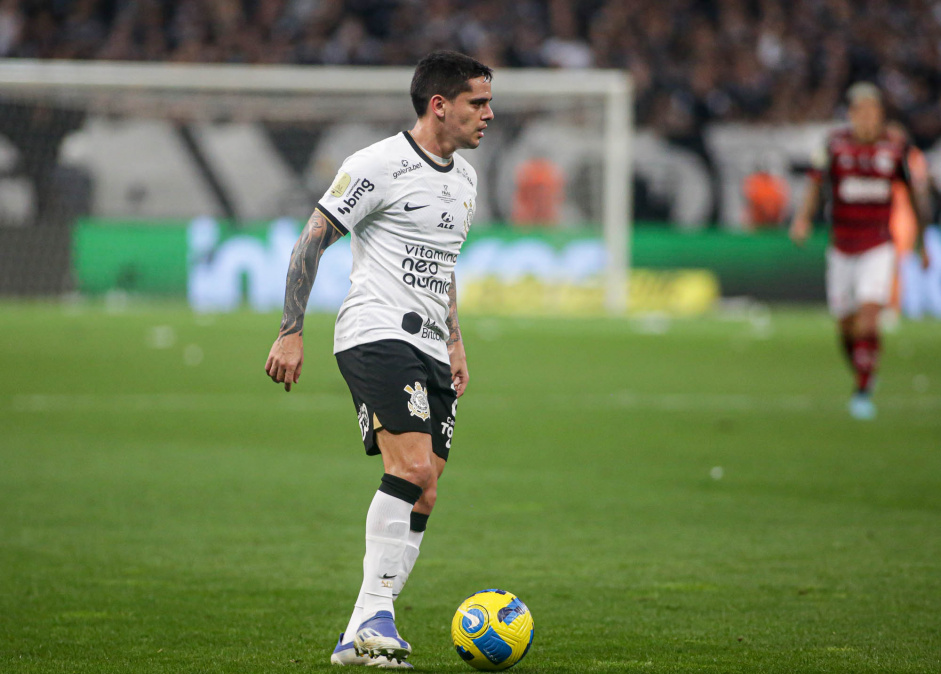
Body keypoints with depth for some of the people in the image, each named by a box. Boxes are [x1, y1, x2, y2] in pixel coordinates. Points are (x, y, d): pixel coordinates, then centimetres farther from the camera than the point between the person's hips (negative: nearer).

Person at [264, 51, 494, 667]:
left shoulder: (465, 179, 18)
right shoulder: (380, 165, -8)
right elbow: (312, 242, -5)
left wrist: (454, 341, 23)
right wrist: (291, 333, -10)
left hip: (430, 348, 8)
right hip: (377, 333, -8)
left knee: (422, 497, 1)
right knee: (412, 468, -25)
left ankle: (359, 639, 4)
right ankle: (376, 615, -23)